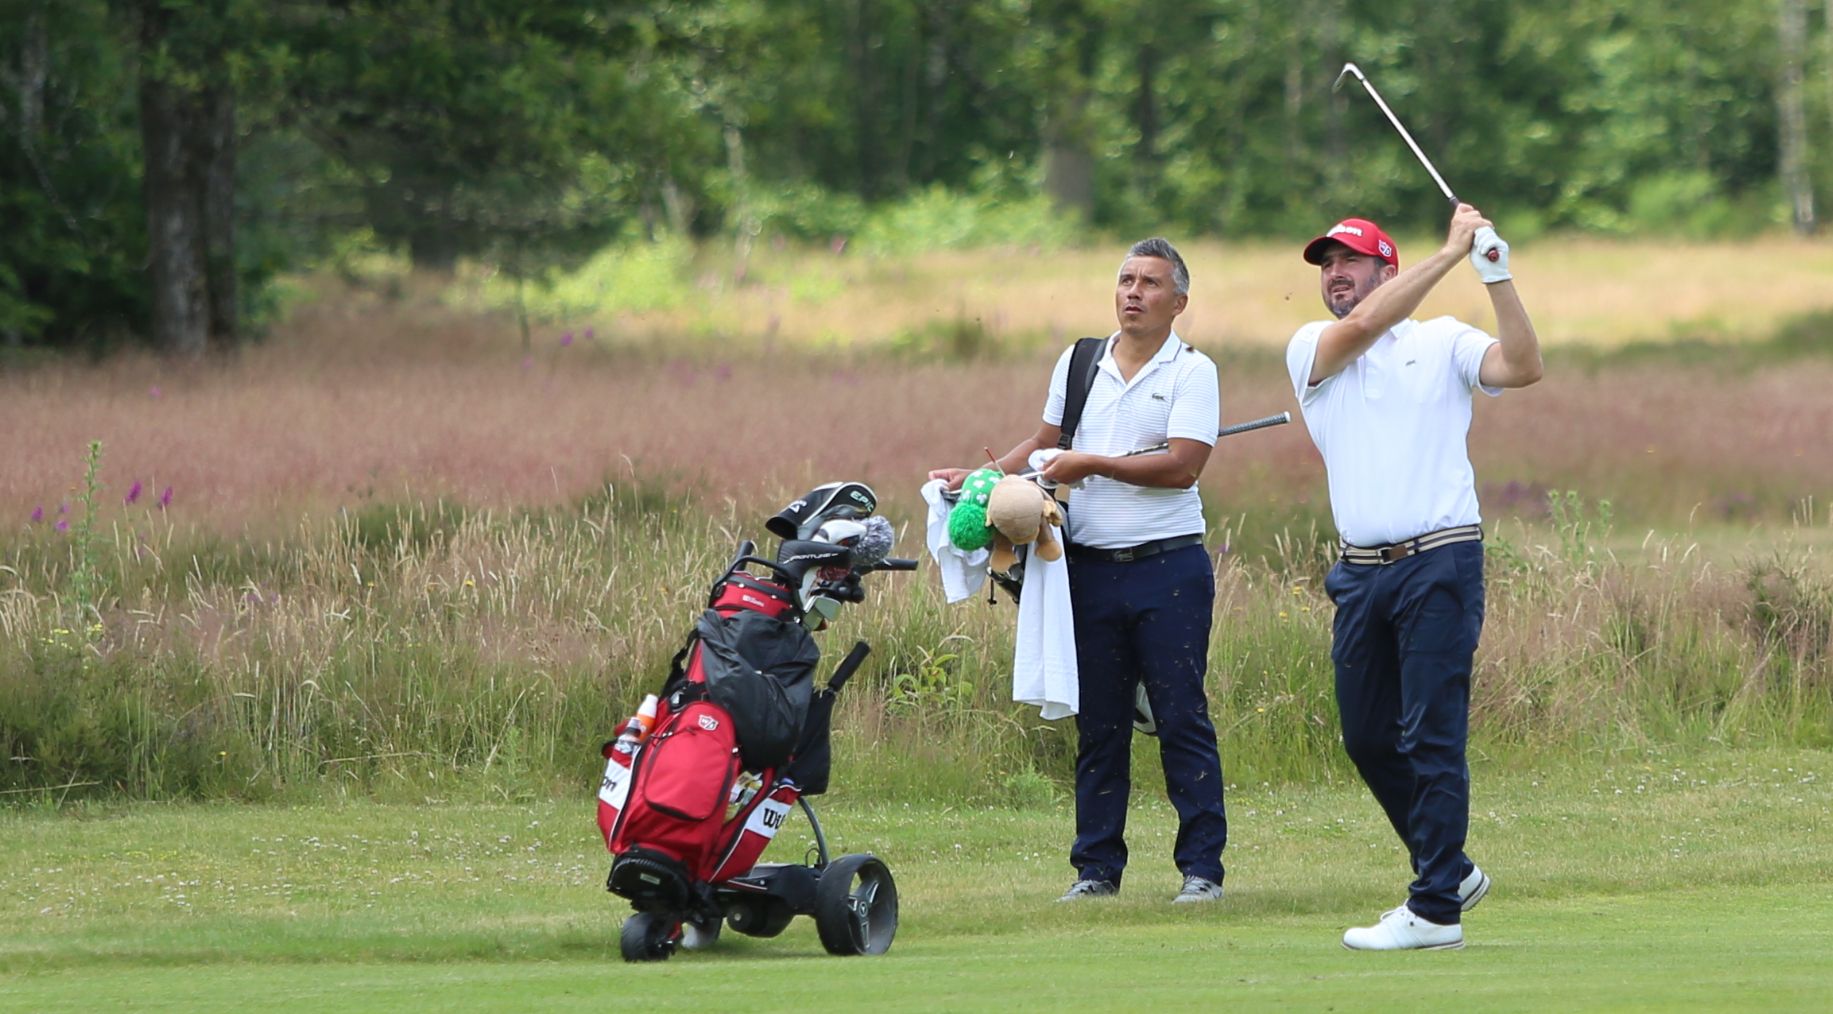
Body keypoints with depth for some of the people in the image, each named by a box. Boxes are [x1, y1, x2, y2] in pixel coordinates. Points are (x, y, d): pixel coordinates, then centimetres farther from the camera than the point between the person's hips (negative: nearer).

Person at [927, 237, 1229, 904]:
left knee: (1182, 720, -5)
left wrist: (1093, 464, -13)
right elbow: (1045, 443, 25)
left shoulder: (1192, 372, -3)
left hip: (1168, 567, -5)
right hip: (1089, 567, 5)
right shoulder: (1079, 364, 13)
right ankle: (1097, 866, 13)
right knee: (1098, 724, 8)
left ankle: (1202, 867, -1)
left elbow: (1182, 467, -13)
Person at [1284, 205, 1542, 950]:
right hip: (1361, 573, 5)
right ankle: (1451, 870, 28)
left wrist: (1496, 277, -18)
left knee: (1431, 737, -8)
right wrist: (1451, 251, -12)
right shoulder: (1310, 350, 9)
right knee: (1367, 739, 11)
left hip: (1439, 562, -5)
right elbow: (1366, 323, -11)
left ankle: (1435, 910, -6)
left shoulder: (1443, 341, 6)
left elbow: (1523, 368, -10)